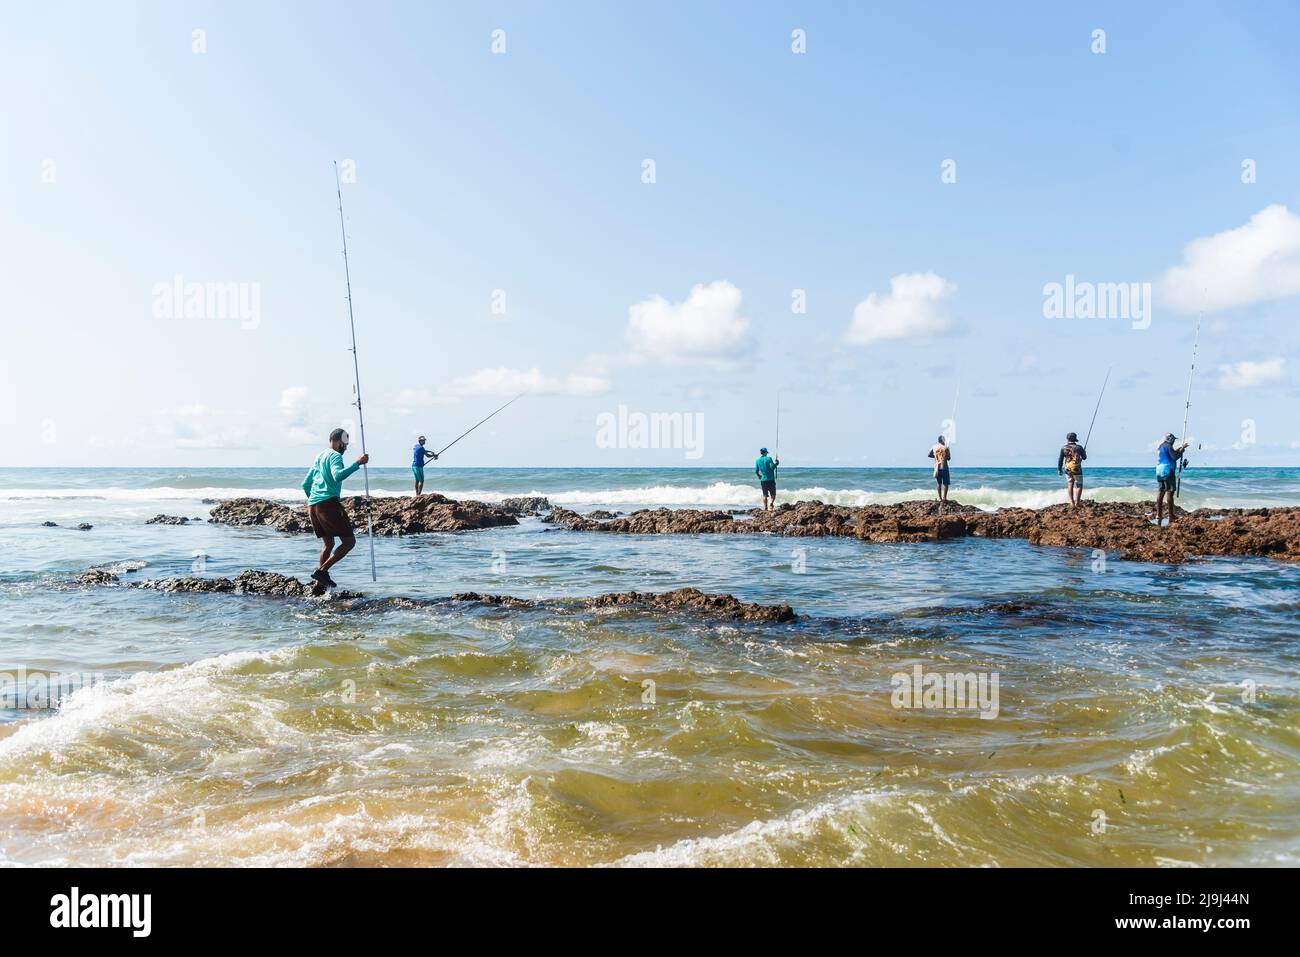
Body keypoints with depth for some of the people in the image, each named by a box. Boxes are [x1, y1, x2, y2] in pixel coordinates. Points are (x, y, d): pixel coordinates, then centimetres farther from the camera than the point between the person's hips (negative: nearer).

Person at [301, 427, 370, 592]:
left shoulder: (319, 457, 23)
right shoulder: (335, 456, -3)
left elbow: (305, 483, 29)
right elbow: (338, 476, -24)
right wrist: (357, 464, -25)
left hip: (312, 505, 9)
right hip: (328, 503, -9)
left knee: (328, 544, 19)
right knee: (349, 541, -5)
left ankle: (320, 585, 13)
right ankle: (322, 571, -15)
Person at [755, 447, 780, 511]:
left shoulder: (757, 460, 5)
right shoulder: (769, 458, -7)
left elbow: (756, 471, 9)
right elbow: (772, 467, -17)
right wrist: (776, 463, 1)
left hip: (763, 480, 3)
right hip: (771, 479, -3)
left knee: (765, 495, 12)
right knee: (773, 494, 3)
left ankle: (765, 508, 7)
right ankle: (771, 504, -22)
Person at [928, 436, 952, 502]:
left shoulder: (934, 447, 2)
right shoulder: (946, 448, -7)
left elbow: (929, 455, 12)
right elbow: (949, 458, -5)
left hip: (937, 467, 3)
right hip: (944, 467, -3)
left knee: (938, 483, 9)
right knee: (945, 483, 1)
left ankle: (940, 498, 8)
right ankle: (944, 497, -4)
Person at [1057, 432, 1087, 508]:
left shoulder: (1064, 448, -1)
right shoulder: (1079, 447, -5)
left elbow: (1060, 459, 2)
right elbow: (1084, 457, 8)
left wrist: (1059, 469, 13)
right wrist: (1084, 452, 30)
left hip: (1068, 469, 2)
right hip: (1077, 470, -2)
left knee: (1070, 484, 15)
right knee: (1079, 486, 6)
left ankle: (1072, 502, 5)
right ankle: (1077, 502, -1)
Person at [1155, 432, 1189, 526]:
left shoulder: (1160, 447, 17)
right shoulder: (1168, 446, -10)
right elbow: (1174, 457, -17)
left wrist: (1179, 449, 26)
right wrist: (1182, 450, -5)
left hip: (1159, 472, 9)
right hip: (1168, 473, -8)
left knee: (1160, 493, 8)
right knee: (1170, 494, -6)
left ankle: (1158, 517, 7)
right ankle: (1171, 519, -7)